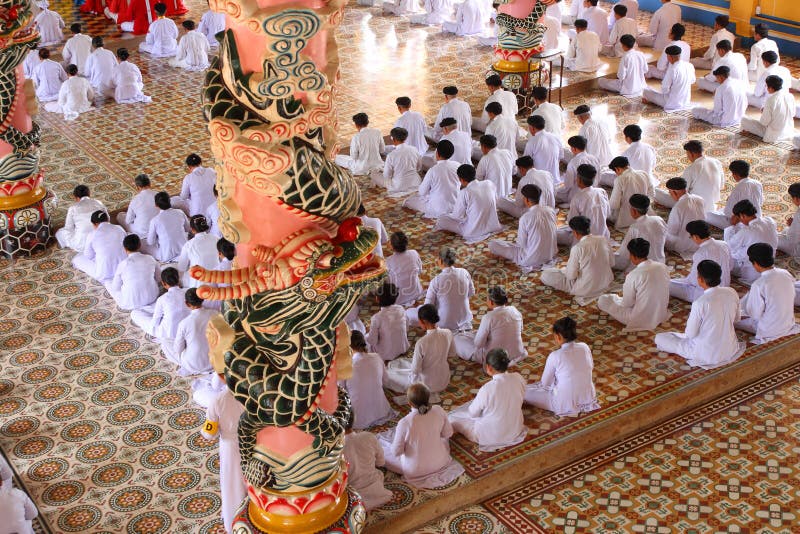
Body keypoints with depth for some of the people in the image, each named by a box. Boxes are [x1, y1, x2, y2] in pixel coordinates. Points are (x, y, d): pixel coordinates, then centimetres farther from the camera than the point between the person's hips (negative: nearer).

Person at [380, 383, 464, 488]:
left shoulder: (404, 423, -31)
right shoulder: (439, 411, -21)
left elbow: (396, 452, -18)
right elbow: (448, 433, -4)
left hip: (415, 470, -3)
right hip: (441, 463, 3)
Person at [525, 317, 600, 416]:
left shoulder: (555, 356, -22)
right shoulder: (584, 347, -9)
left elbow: (545, 383, -8)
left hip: (566, 404, -6)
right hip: (588, 399, 6)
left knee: (526, 391, 7)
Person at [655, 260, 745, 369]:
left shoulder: (699, 304, -29)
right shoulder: (732, 292, -12)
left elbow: (690, 334, -17)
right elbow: (736, 319, 6)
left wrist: (692, 317, 2)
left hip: (707, 354, -6)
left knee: (660, 338, 4)